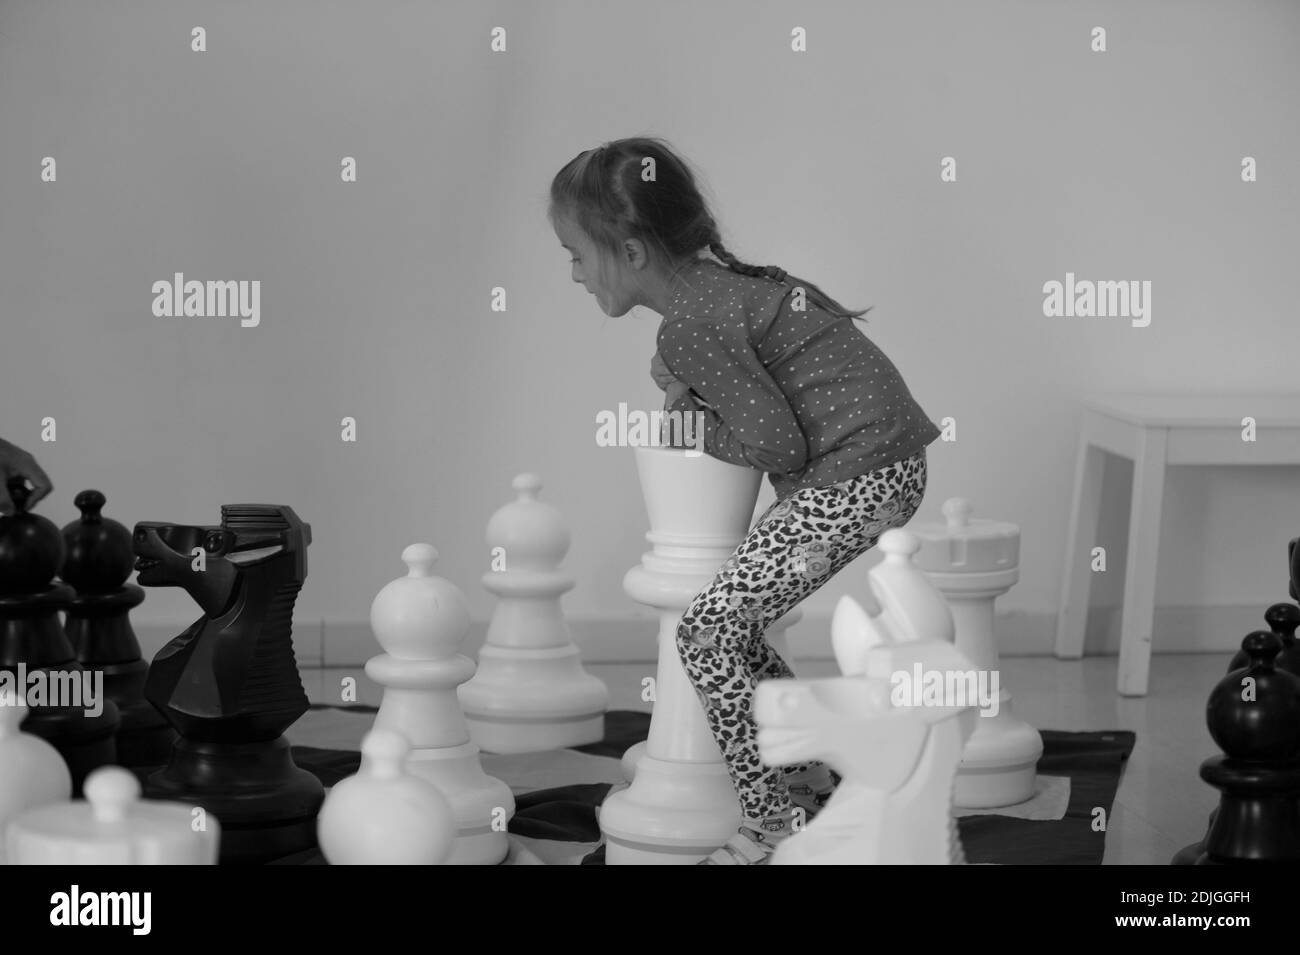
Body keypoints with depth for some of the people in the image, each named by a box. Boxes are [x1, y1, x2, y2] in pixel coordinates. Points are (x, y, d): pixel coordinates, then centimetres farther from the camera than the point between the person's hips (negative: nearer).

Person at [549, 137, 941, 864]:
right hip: (881, 465, 10)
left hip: (854, 484, -10)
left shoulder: (691, 327, -18)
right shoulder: (714, 281, 10)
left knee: (707, 634, -6)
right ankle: (812, 783, 26)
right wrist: (693, 389, 4)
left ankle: (775, 831, -2)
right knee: (733, 623, 16)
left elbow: (777, 445, -19)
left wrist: (698, 428, -2)